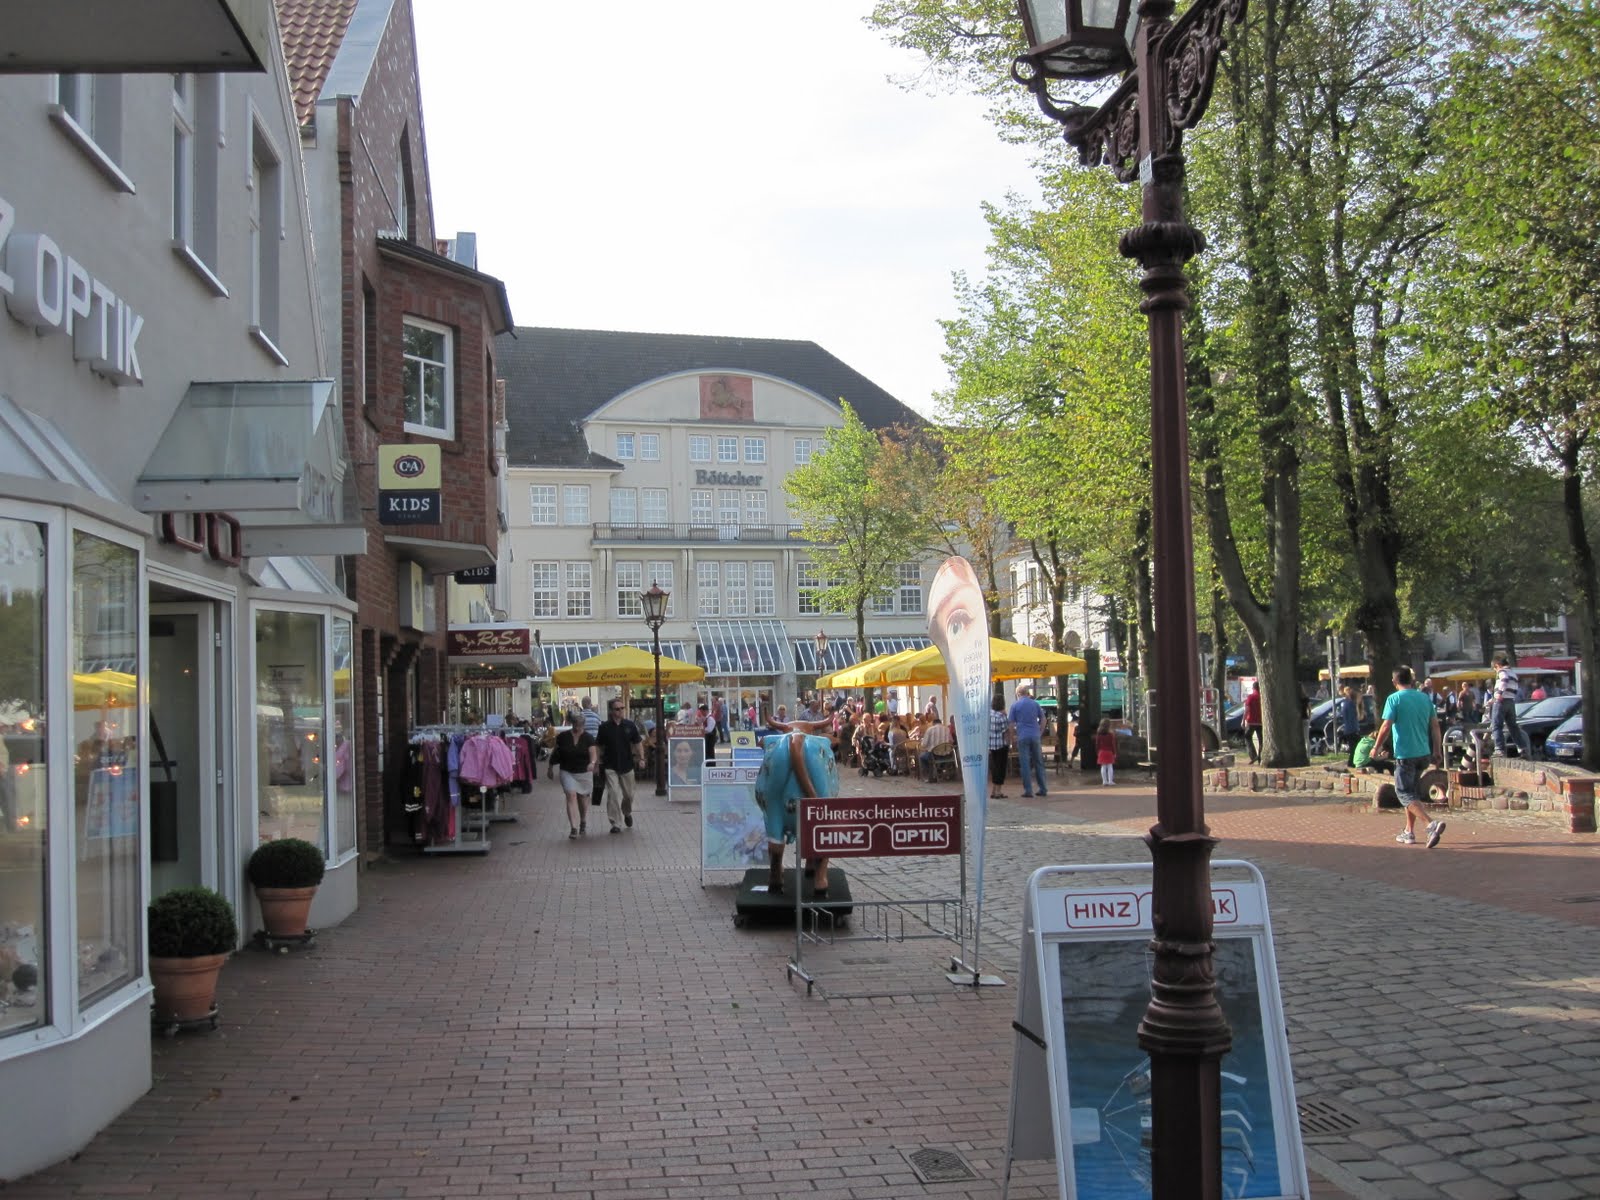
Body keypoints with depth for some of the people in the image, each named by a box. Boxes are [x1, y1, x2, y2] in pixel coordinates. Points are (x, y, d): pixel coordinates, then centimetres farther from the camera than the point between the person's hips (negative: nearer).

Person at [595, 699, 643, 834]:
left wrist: (641, 758, -6)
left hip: (627, 766, 2)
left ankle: (627, 813, 43)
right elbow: (598, 746, 4)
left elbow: (638, 743, 5)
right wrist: (597, 762, 0)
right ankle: (616, 824, -6)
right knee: (613, 794, -11)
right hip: (610, 767, -2)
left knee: (628, 795, 13)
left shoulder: (630, 725, 1)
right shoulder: (604, 727, -3)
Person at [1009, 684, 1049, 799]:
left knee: (1025, 764, 0)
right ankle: (1043, 789, 14)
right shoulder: (1035, 704, 7)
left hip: (1022, 737, -3)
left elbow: (1012, 723, -1)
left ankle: (1028, 790, -3)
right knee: (1038, 762, 12)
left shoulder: (1015, 706, -1)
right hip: (1035, 736, 3)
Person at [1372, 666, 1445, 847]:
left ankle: (1432, 825, -23)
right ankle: (1409, 833, 21)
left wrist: (1376, 748, -3)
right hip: (1424, 753, 6)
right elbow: (1435, 726, 8)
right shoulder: (1425, 698, 7)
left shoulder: (1394, 699, -9)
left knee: (1404, 793, -3)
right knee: (1411, 791, 20)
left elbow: (1386, 727, -14)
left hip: (1405, 754, -6)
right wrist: (1437, 750, 15)